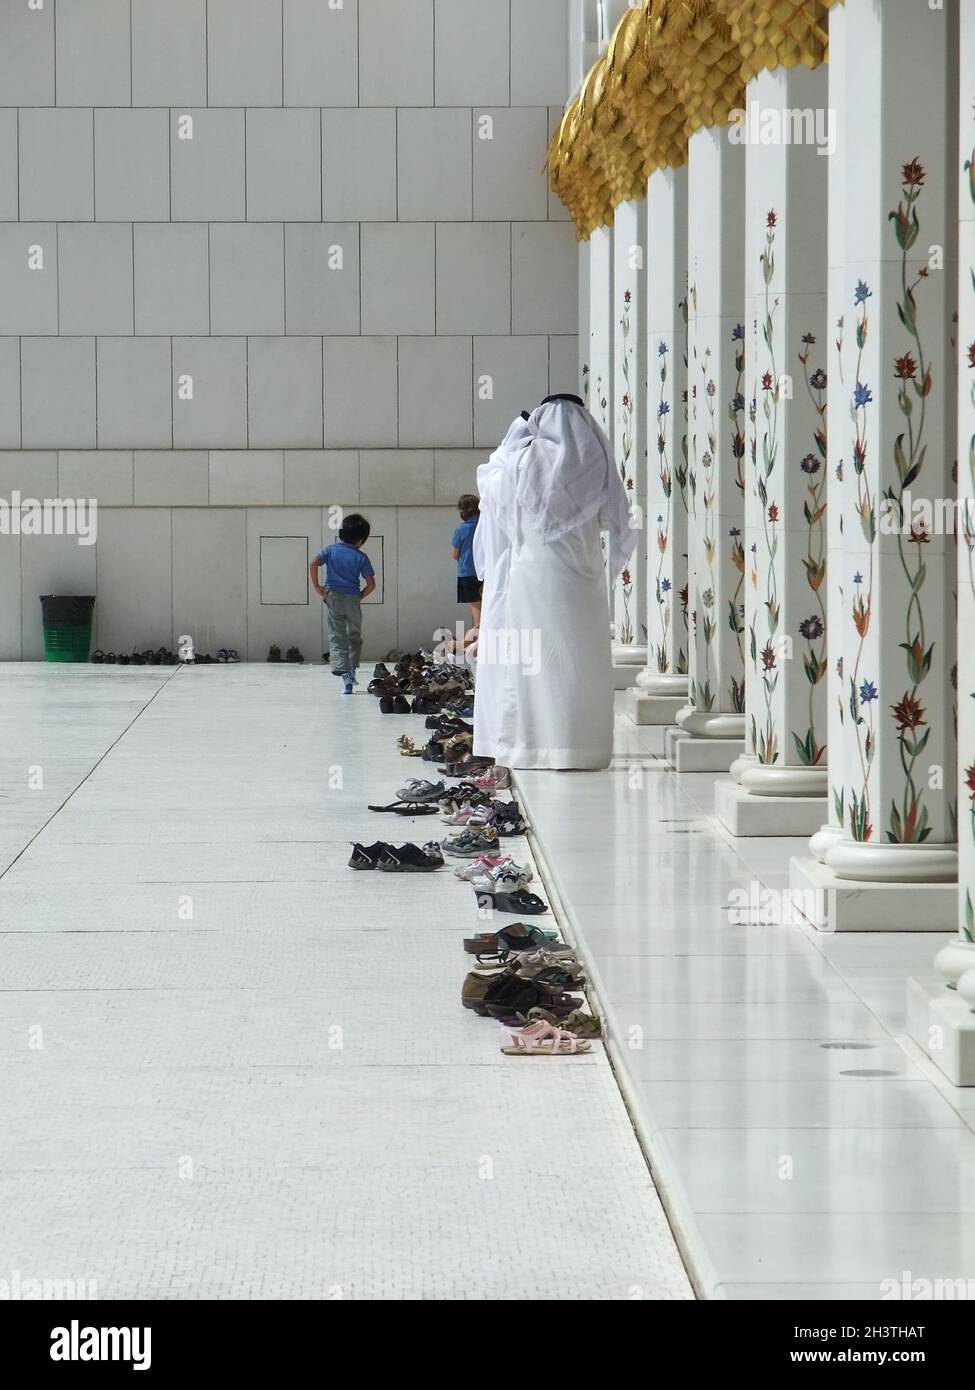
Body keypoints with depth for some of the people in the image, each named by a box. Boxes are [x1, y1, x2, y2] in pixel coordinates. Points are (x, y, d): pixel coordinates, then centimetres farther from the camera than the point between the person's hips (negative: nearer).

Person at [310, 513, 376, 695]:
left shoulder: (331, 550, 3)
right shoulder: (361, 558, -2)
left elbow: (313, 564, -11)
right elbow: (371, 584, -5)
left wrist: (317, 587, -3)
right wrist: (360, 596, 11)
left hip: (333, 597, 1)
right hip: (353, 599, -1)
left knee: (337, 638, 1)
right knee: (354, 636, 20)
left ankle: (344, 674, -12)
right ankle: (352, 670, 23)